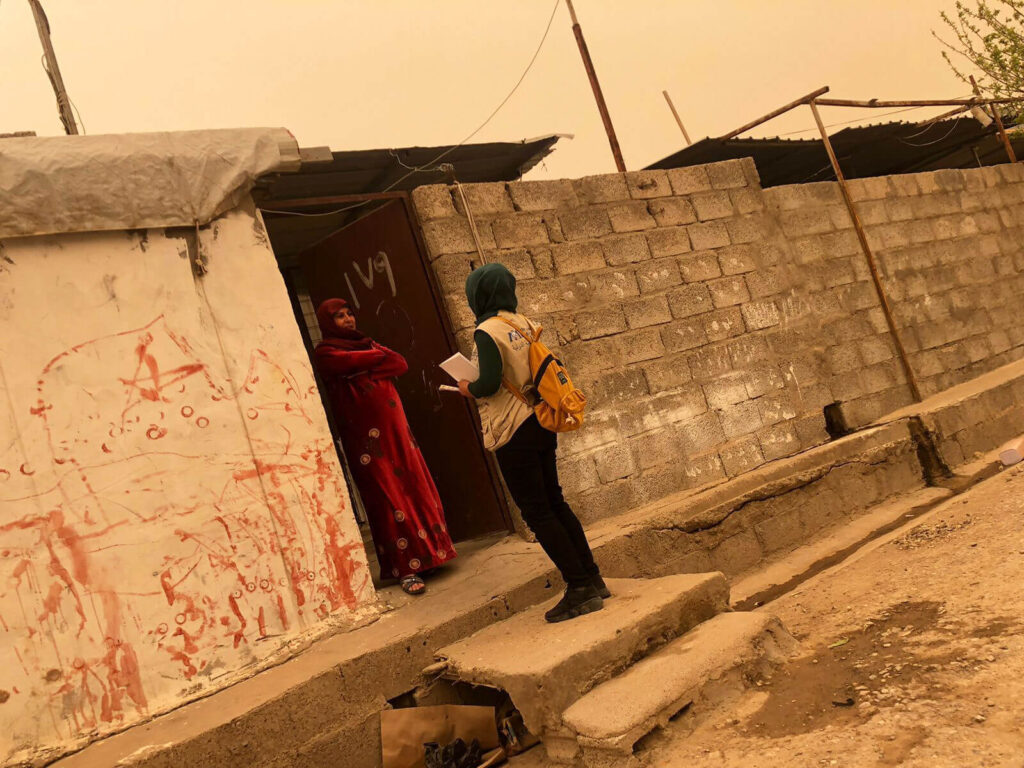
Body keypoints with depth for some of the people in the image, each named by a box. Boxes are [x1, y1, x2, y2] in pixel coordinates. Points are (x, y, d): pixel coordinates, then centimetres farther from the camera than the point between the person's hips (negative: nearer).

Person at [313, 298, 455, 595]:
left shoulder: (364, 343, 19)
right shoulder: (325, 353, -1)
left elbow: (400, 364, 5)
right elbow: (355, 361, -19)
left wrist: (366, 368, -8)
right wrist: (377, 354, 1)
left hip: (393, 426, 6)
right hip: (364, 433, -6)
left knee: (416, 487, 5)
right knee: (387, 497, -7)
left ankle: (428, 553, 16)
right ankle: (405, 568, -3)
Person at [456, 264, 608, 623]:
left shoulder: (487, 331, -14)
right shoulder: (522, 323, 8)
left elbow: (490, 383, -22)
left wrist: (468, 388, -1)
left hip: (513, 431, -8)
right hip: (540, 422, 8)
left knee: (537, 512, 0)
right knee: (555, 502, 17)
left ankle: (580, 589, 3)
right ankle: (591, 577, 21)